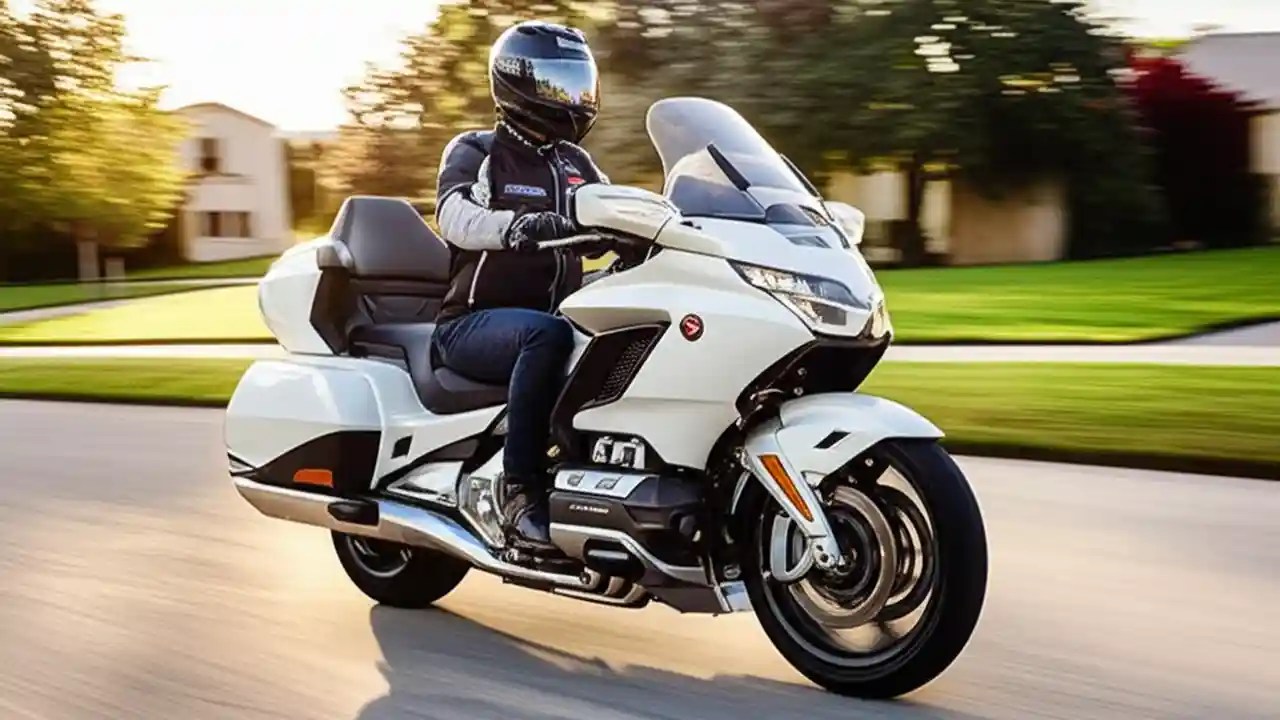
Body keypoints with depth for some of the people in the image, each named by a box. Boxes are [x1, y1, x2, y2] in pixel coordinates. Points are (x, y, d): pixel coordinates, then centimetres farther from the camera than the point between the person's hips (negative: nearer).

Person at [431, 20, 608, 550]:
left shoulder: (574, 164, 19)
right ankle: (520, 492, -33)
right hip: (473, 324, -6)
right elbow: (455, 216, -21)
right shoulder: (475, 152, 0)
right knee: (547, 335, -37)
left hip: (552, 317, 6)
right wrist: (517, 225, -42)